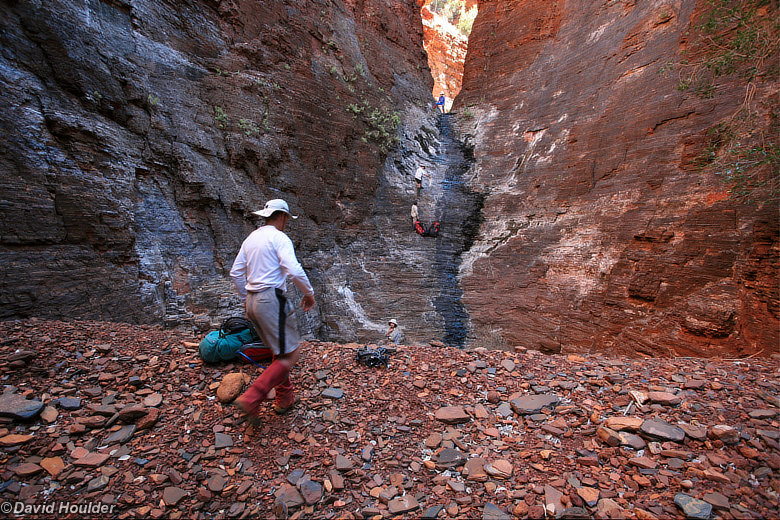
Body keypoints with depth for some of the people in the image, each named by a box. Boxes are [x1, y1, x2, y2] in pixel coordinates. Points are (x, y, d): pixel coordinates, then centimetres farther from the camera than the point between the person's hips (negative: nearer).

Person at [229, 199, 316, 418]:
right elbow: (294, 270, -22)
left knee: (280, 351, 20)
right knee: (290, 355, -1)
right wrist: (309, 293, -7)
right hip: (271, 300, -9)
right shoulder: (279, 237, -9)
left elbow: (236, 273, 17)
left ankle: (284, 399, 28)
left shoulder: (251, 238, 15)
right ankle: (251, 398, -6)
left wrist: (247, 298, 25)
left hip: (253, 301, 9)